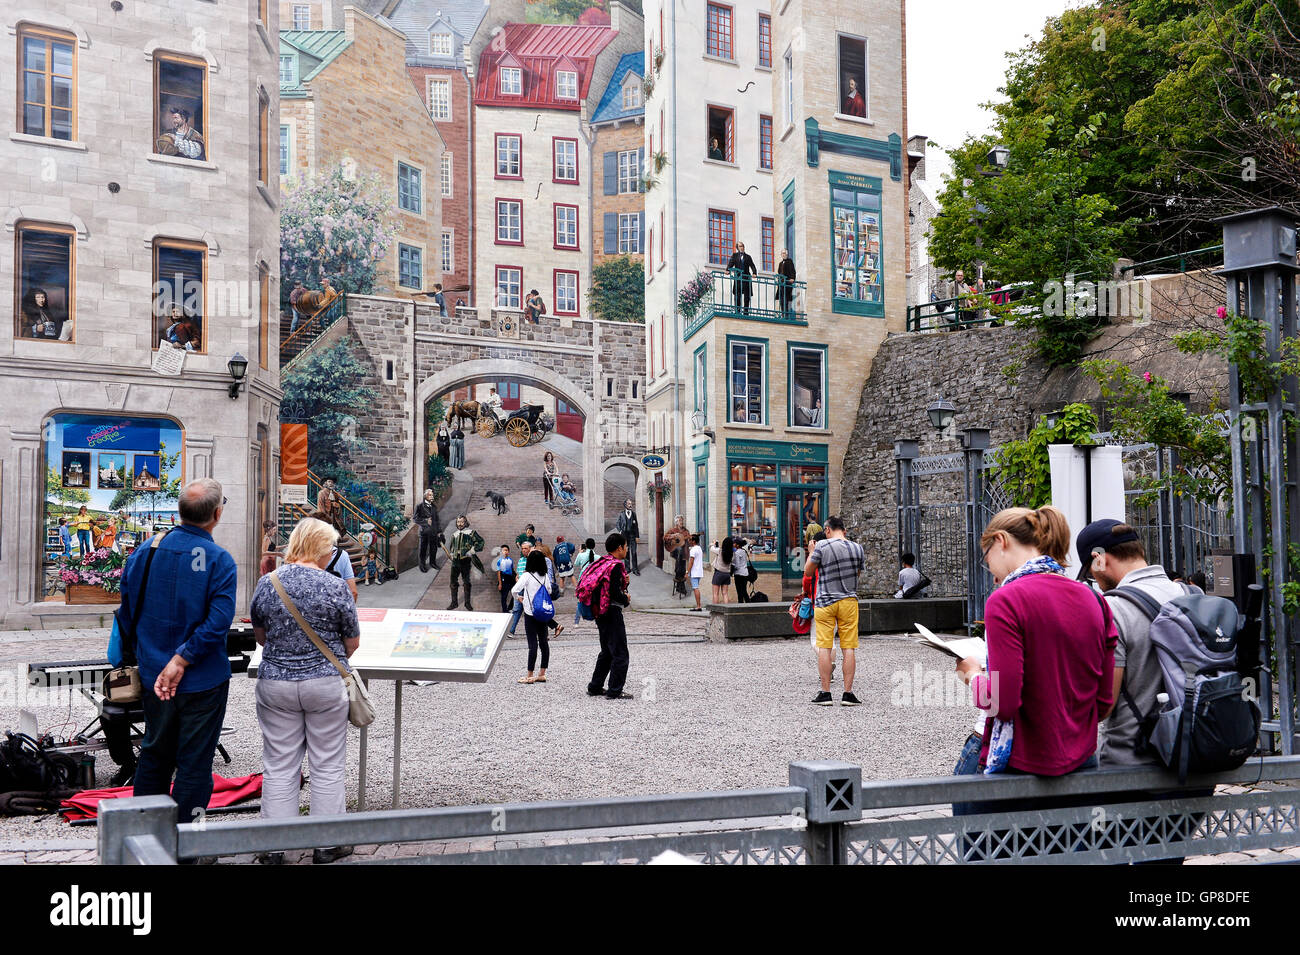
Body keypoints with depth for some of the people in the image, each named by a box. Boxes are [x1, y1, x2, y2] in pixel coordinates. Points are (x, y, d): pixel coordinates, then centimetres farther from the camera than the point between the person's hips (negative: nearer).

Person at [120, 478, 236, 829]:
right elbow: (218, 622, -24)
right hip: (202, 681, -5)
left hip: (153, 677, 5)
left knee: (154, 754, 21)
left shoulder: (144, 552, -1)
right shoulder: (219, 560, -16)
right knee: (194, 761, 7)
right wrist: (181, 660, -17)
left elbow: (128, 610, 8)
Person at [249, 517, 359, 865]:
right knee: (328, 766, 8)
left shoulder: (267, 584, -2)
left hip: (275, 683, 3)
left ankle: (274, 846, 18)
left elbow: (259, 635, 11)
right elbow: (353, 642, -2)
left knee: (279, 766, 12)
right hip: (325, 684, -3)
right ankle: (327, 845, 16)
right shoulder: (335, 587, -11)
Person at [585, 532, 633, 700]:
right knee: (620, 654, -3)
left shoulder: (602, 563, 11)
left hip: (600, 613, 10)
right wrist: (626, 600, -4)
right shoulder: (616, 565, -16)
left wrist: (624, 581, 5)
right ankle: (614, 691, -1)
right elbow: (615, 592, -23)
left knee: (607, 652, 20)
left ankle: (595, 687, 24)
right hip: (612, 612, -10)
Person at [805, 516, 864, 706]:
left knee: (824, 647, 2)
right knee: (848, 648, 4)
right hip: (849, 601, 3)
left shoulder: (822, 546, -9)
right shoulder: (857, 547, 2)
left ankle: (825, 693, 2)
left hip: (825, 602, -2)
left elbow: (807, 571, -2)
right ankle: (848, 693, 3)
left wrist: (812, 552, 12)